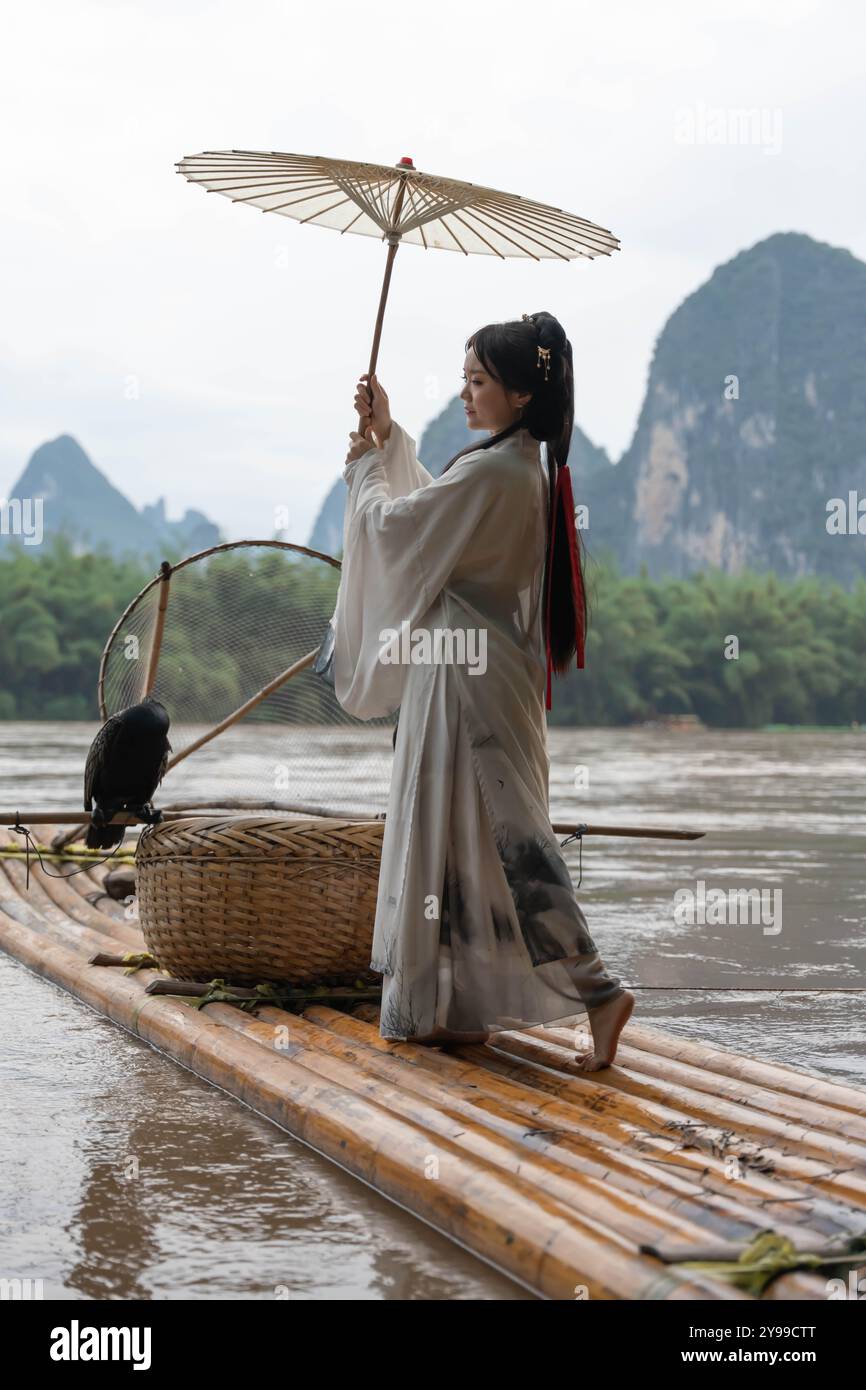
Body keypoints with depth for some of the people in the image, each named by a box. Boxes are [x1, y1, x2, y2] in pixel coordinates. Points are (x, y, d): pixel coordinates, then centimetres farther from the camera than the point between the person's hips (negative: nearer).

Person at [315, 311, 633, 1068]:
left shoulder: (491, 472, -19)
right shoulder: (529, 467, 11)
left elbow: (394, 527, -10)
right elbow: (435, 503, 27)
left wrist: (364, 469, 8)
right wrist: (389, 435, 27)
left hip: (469, 675, -10)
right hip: (493, 670, 10)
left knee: (494, 835, -7)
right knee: (466, 832, 13)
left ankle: (595, 988, -8)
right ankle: (460, 1009, 20)